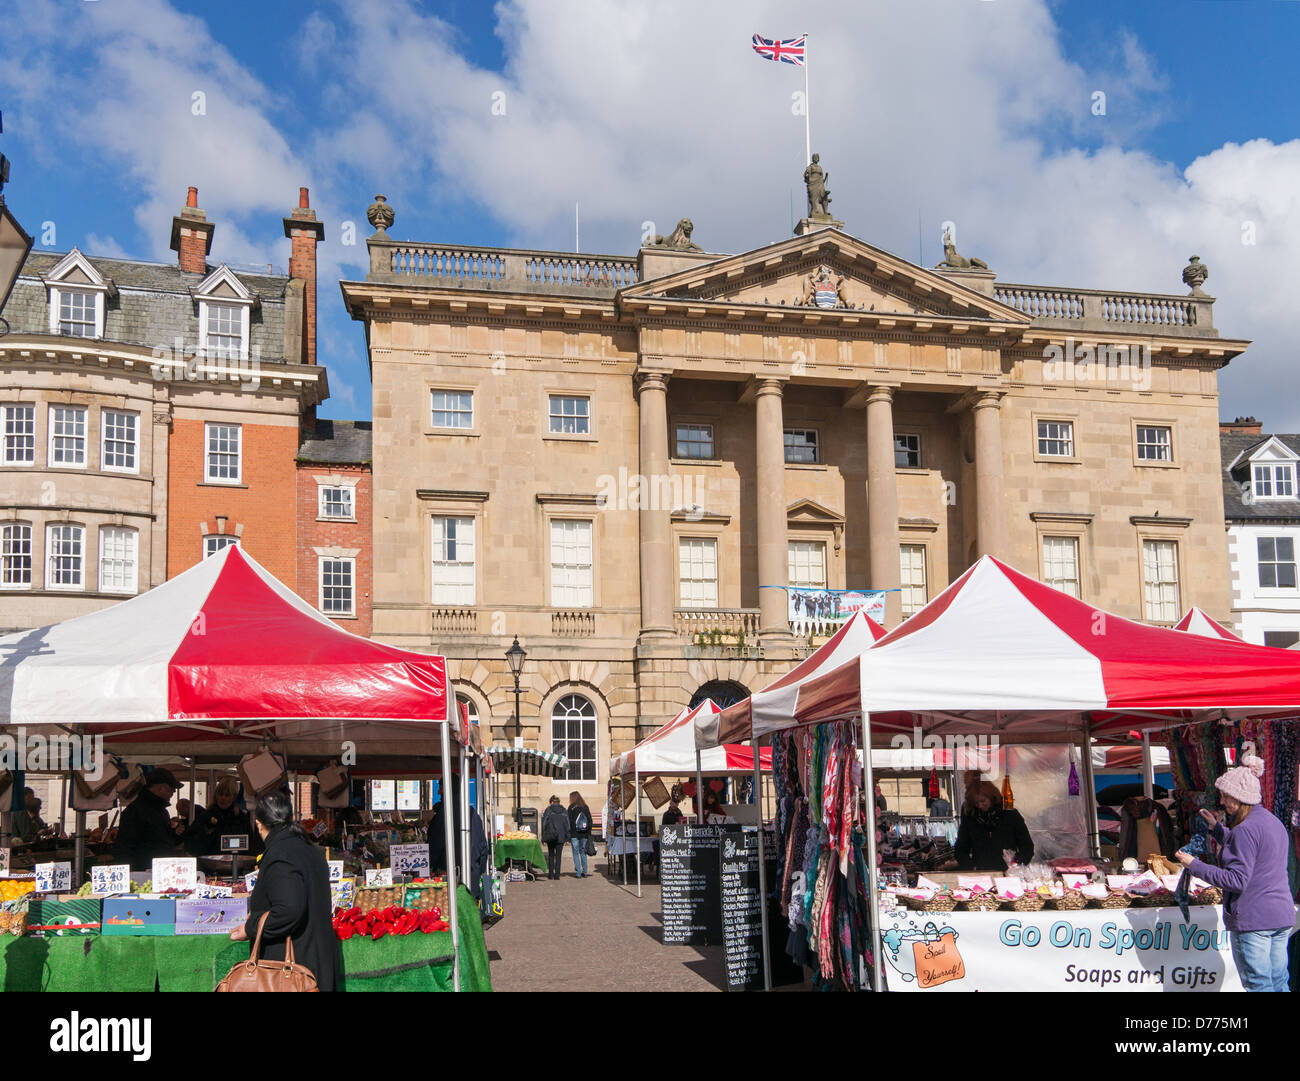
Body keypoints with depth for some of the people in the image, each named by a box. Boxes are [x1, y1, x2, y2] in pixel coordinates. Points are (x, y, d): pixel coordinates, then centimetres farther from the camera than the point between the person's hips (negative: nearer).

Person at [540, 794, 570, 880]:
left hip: (550, 836, -1)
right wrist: (566, 837, 9)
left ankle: (550, 874, 10)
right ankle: (557, 875, 1)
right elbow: (567, 824, 6)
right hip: (561, 837, 1)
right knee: (558, 855, 6)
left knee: (551, 855, 13)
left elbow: (544, 823, -2)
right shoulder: (564, 811, 5)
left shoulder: (548, 810, -1)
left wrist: (543, 837, 2)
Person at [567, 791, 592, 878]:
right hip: (584, 835, 4)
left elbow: (569, 822, -7)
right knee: (583, 852, 13)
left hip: (574, 834, -4)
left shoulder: (571, 808, -4)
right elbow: (590, 821, 11)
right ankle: (584, 872, 12)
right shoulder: (586, 807, 9)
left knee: (576, 853, 0)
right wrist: (589, 834, 15)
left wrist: (568, 836, -5)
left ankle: (578, 873, -5)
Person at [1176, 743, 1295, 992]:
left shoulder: (1246, 829, -17)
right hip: (1282, 917, 9)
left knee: (1258, 985, -3)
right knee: (1278, 983, 12)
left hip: (1252, 919, -9)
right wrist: (1218, 828, 25)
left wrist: (1195, 866, -15)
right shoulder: (1274, 823, 13)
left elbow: (1237, 880, -20)